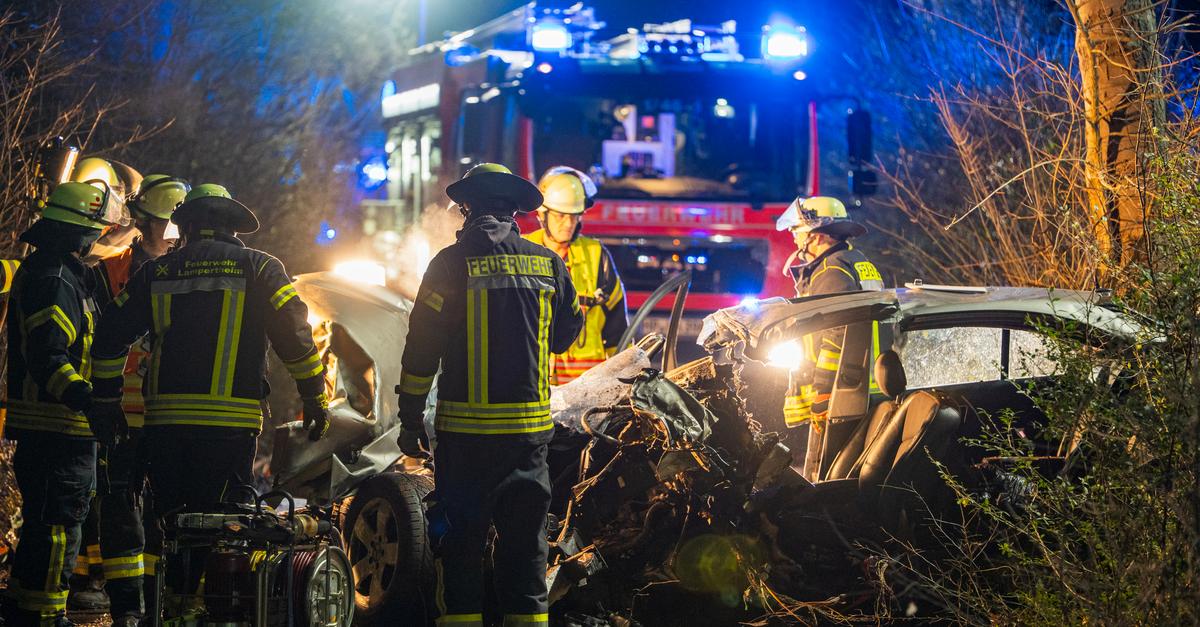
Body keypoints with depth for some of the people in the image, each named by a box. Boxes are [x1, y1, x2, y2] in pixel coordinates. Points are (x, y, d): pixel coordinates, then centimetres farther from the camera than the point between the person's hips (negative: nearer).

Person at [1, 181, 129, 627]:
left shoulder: (39, 270, 17)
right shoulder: (56, 280, -18)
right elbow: (49, 357, -27)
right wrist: (87, 401, -37)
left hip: (40, 426, 11)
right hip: (59, 428, -11)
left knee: (43, 520, 17)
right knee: (58, 523, -7)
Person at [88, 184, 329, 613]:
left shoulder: (155, 273, 12)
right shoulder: (259, 268, 4)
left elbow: (109, 336, 14)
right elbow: (296, 338, -1)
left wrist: (106, 400, 24)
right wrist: (315, 400, 6)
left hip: (164, 420, 3)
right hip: (230, 425, -3)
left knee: (165, 517, 12)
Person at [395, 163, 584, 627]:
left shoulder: (453, 262, -7)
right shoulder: (548, 263, 5)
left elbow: (422, 347, -7)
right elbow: (567, 332, 18)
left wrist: (410, 420, -1)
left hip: (466, 427, -4)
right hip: (531, 426, 4)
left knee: (459, 536, 1)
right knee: (525, 536, 10)